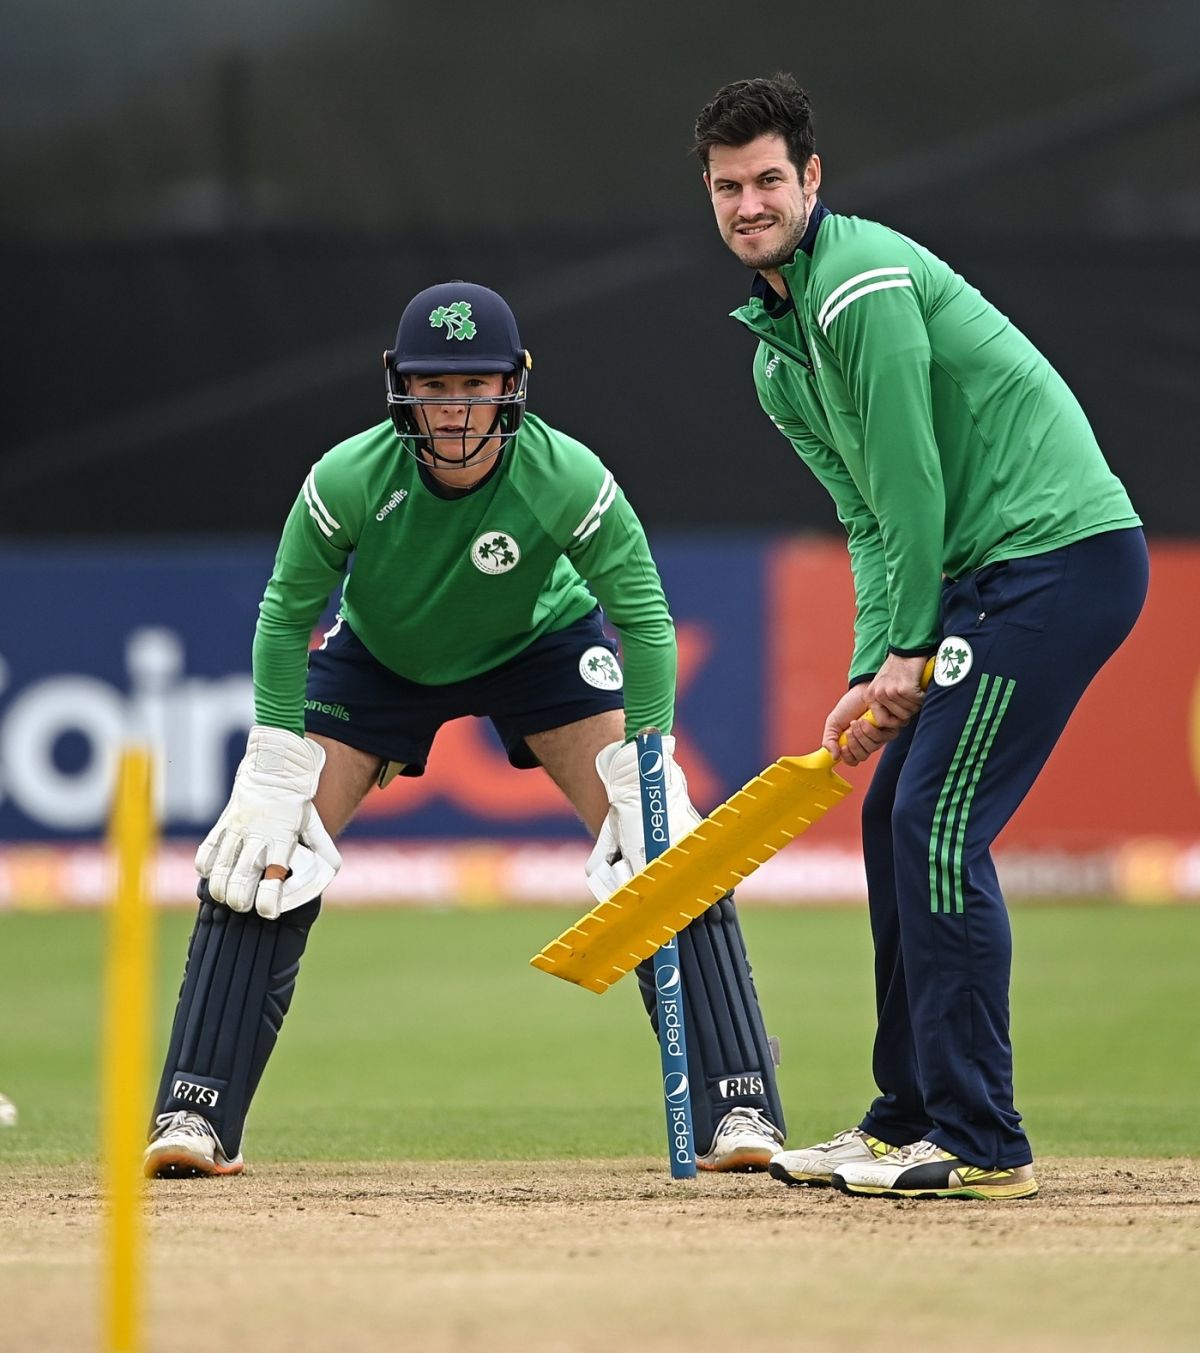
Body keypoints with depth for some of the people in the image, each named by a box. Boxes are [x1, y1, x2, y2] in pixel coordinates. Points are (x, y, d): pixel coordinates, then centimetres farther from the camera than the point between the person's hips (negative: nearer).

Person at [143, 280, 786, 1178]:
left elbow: (643, 614, -20)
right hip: (378, 658, 1)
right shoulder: (350, 479, -32)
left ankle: (740, 1110, -11)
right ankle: (195, 1117, -4)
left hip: (543, 647, -1)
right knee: (261, 852, -13)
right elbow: (288, 611, -16)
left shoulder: (568, 479, -33)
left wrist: (645, 773, -26)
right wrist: (278, 774, -18)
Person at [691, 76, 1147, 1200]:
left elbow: (913, 484, -14)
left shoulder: (862, 284, -13)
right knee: (893, 821, 13)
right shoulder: (776, 357, 18)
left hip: (1060, 551, -10)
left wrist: (909, 650, -8)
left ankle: (979, 1143, -12)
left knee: (937, 827, -13)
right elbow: (869, 519, 16)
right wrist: (871, 671, 2)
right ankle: (909, 1117, 21)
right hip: (982, 576, 10)